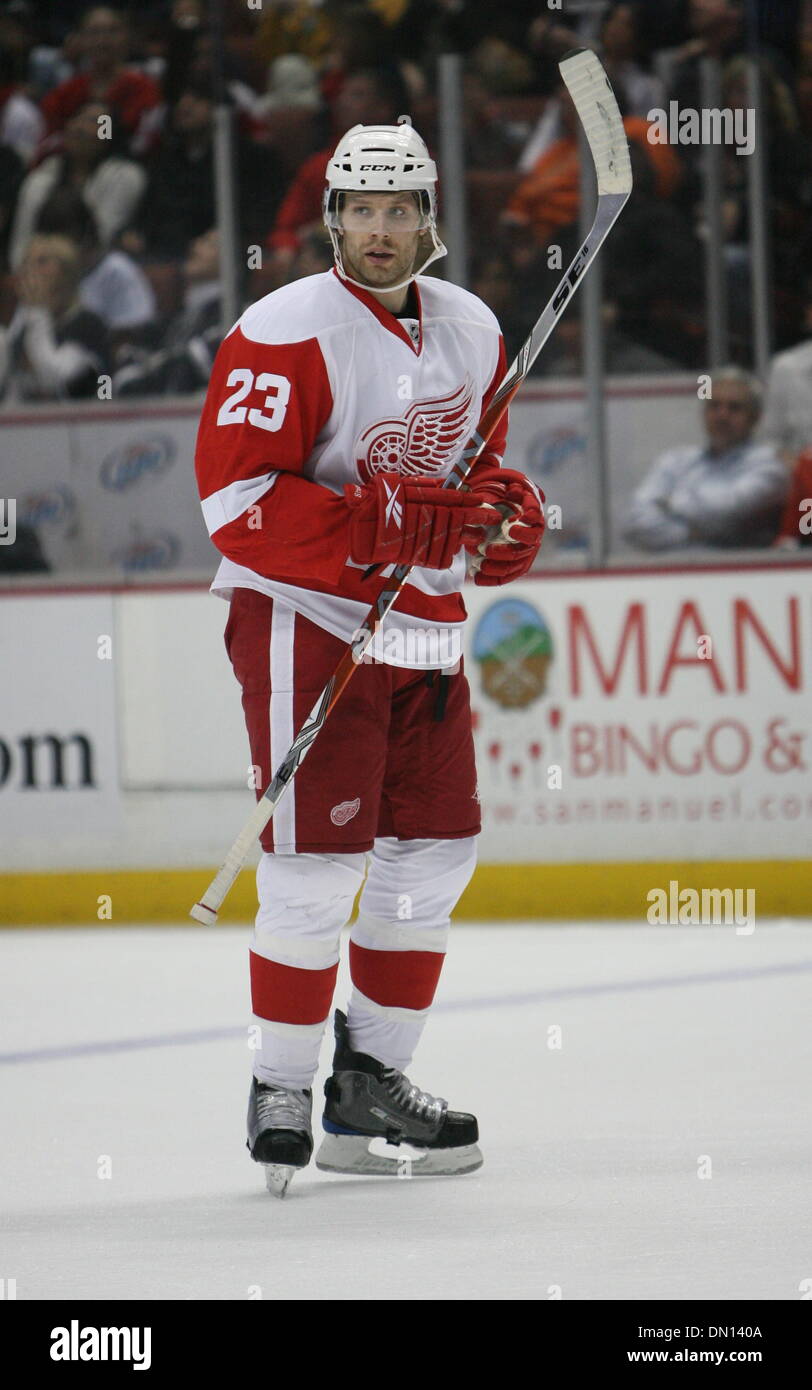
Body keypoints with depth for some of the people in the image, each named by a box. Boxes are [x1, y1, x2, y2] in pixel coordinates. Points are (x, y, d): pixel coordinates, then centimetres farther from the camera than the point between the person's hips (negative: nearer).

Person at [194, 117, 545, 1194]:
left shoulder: (473, 330, 9)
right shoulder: (285, 336, -14)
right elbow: (235, 497, -20)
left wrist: (507, 515, 1)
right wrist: (385, 527, -27)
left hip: (424, 627, 7)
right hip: (304, 619, -7)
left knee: (436, 850, 9)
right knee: (317, 863, -9)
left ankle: (373, 1075, 21)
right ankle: (281, 1093, 2)